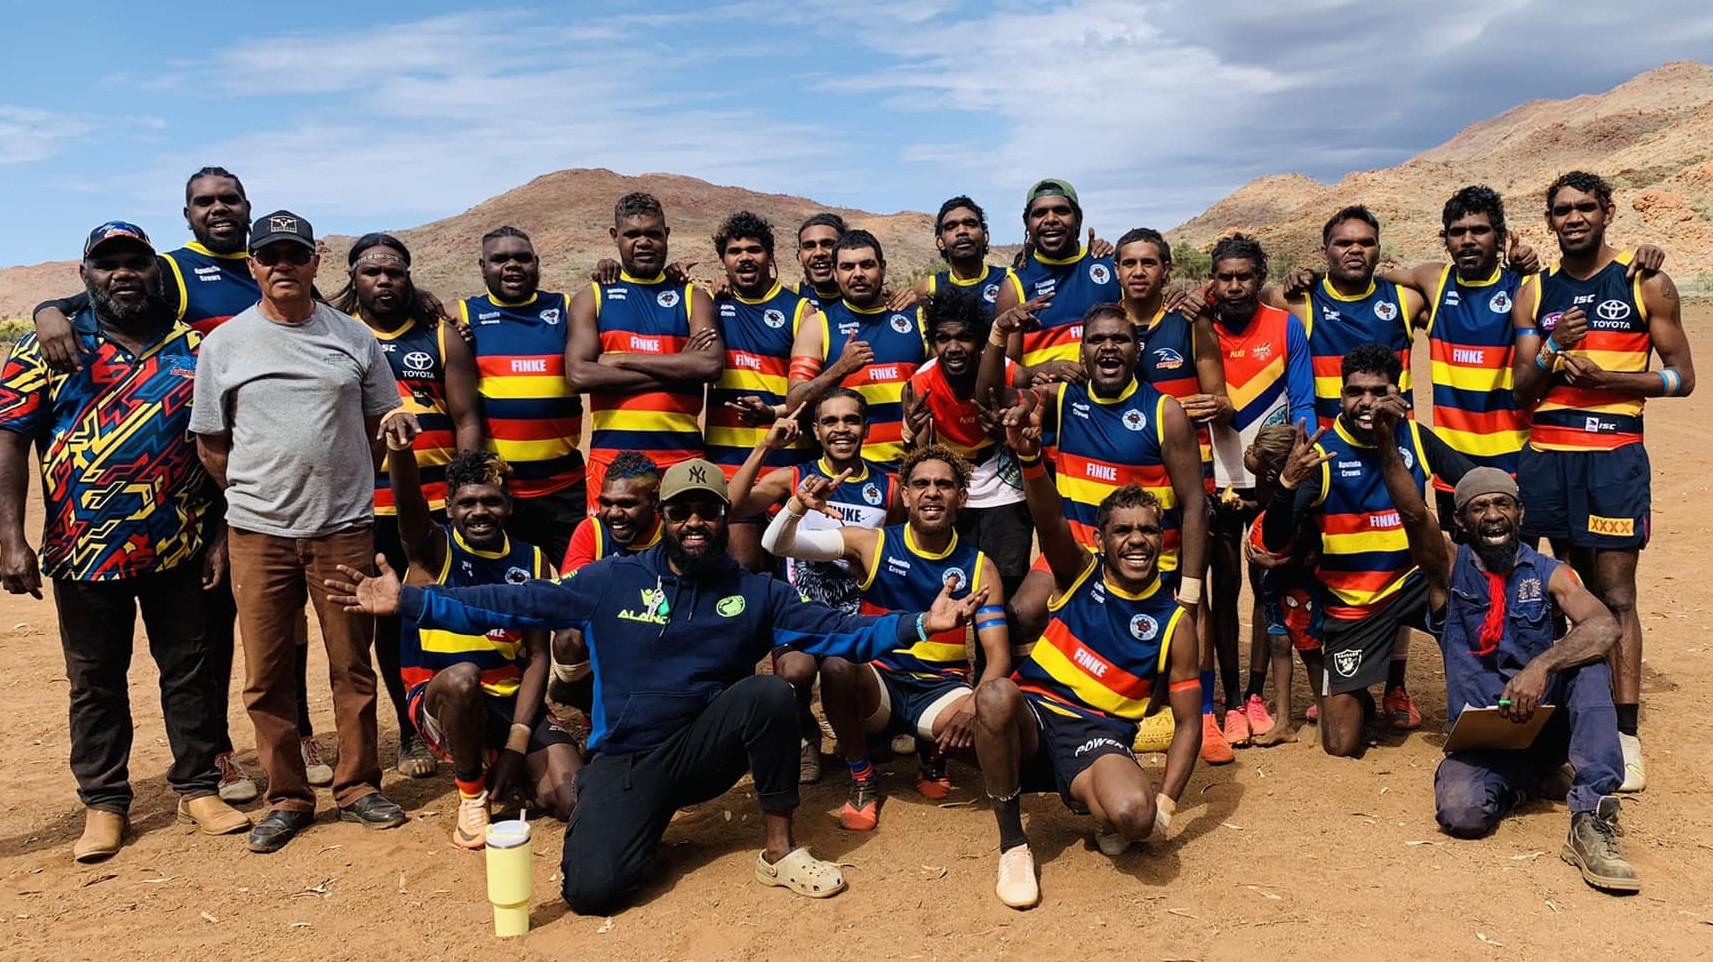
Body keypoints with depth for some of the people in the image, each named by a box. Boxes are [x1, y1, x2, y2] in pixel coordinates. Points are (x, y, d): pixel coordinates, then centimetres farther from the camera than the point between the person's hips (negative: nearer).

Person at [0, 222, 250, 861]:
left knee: (190, 670, 9)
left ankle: (199, 788, 23)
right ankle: (104, 803, 24)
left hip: (179, 549, 1)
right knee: (95, 681, 10)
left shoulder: (192, 349, 5)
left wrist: (220, 535, 2)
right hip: (84, 551, -1)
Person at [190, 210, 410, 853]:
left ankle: (357, 787, 20)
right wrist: (259, 494, 7)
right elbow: (210, 444, 8)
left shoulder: (354, 337, 4)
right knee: (267, 672, 6)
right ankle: (287, 798, 19)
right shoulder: (224, 344, 3)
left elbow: (379, 424, 11)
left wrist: (342, 486, 9)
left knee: (353, 665, 6)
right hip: (258, 533, 0)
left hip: (345, 527, 0)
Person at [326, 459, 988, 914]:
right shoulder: (610, 582, 0)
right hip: (625, 759, -1)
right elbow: (512, 605, -1)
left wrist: (919, 623, -19)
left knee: (770, 693, -28)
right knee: (592, 889, -25)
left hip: (704, 751, 1)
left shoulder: (754, 593, 3)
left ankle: (780, 852, -12)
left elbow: (835, 632, -5)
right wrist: (407, 601, -8)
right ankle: (639, 825, 13)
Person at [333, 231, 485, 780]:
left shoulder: (442, 337, 6)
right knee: (388, 618, 8)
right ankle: (409, 729, 21)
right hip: (368, 504, 1)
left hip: (439, 500, 0)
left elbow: (466, 420, 4)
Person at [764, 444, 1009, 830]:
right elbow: (777, 545, -9)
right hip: (879, 680, 0)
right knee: (835, 664, -34)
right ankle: (862, 778, -6)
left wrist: (973, 704, -29)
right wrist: (798, 506, -32)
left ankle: (934, 754, 8)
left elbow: (998, 656, -7)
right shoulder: (872, 544, -4)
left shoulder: (979, 567, -2)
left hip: (941, 689, 0)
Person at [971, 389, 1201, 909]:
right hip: (1032, 718, 1)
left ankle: (1112, 826, 6)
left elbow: (1187, 723, 4)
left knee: (1133, 813, -35)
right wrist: (1030, 456, -42)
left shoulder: (1174, 620, 3)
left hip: (1098, 737, -1)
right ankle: (1012, 842, -17)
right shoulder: (1079, 573, 2)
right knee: (996, 694, -36)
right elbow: (1050, 523, -21)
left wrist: (1165, 801, -11)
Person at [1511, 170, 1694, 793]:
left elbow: (1682, 377, 3)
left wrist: (1605, 377, -12)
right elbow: (1522, 392, 8)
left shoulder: (1647, 285, 4)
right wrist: (1551, 353, -12)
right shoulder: (1534, 293, 10)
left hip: (1615, 455, -3)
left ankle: (1625, 736, 0)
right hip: (1545, 456, 3)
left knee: (1615, 595, -4)